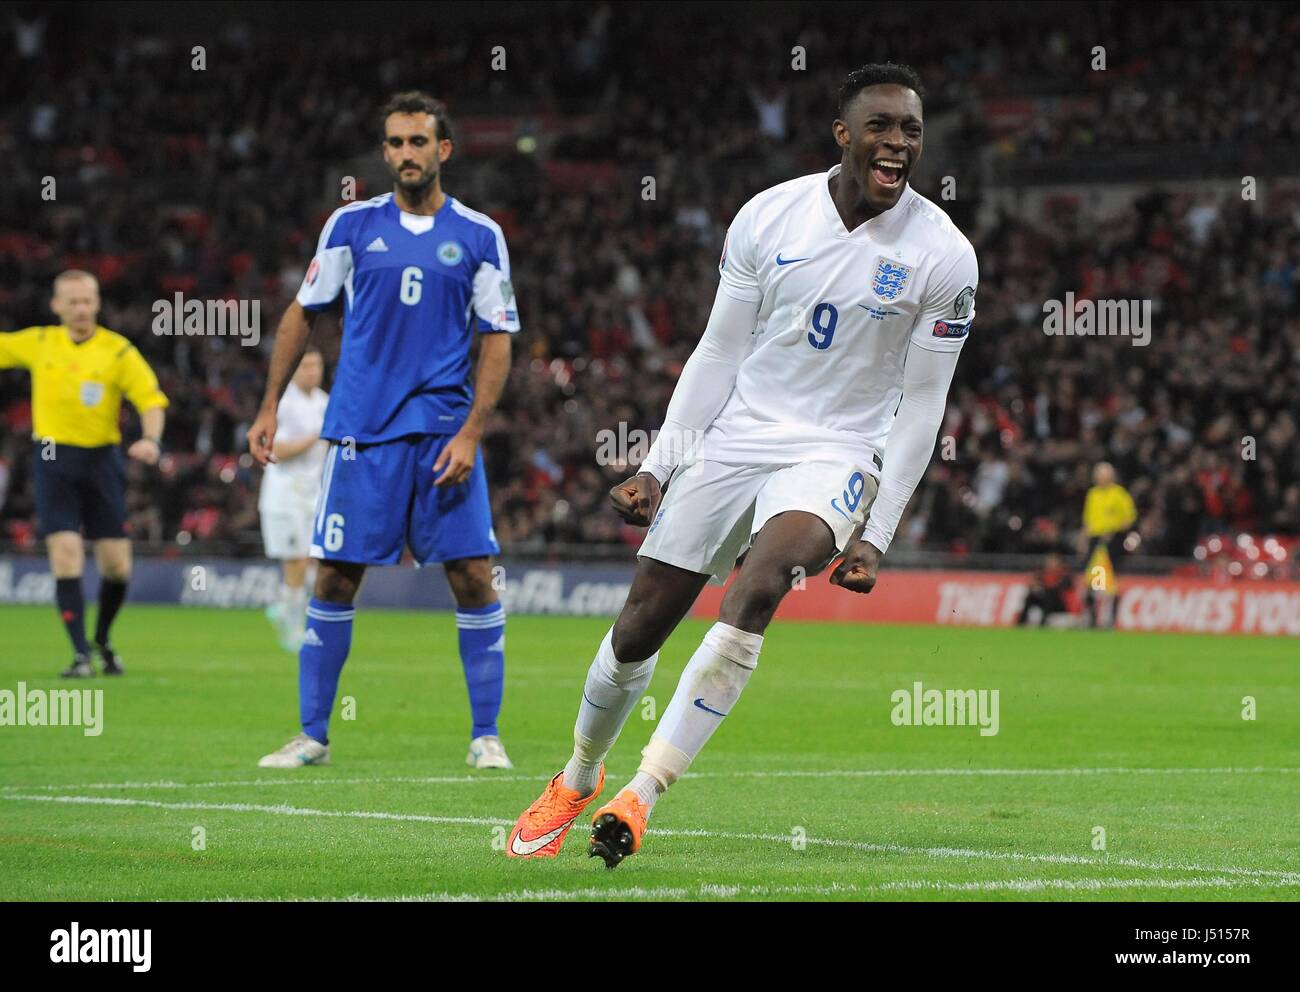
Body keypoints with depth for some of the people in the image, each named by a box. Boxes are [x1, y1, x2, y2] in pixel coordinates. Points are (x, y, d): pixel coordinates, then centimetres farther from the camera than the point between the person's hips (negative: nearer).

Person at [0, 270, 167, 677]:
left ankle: (102, 640, 28)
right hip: (53, 460, 0)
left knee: (117, 567, 1)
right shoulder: (37, 343, 4)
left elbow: (151, 399, -8)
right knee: (66, 555, -15)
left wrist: (151, 440, -25)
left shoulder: (118, 350, -3)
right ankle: (80, 654, -9)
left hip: (101, 459, 0)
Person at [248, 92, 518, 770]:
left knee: (473, 578, -5)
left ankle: (486, 736, 4)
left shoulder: (479, 236, 3)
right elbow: (303, 314, 14)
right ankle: (312, 734, 9)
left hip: (445, 429, -1)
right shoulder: (352, 226, 6)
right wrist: (269, 407, 9)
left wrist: (470, 433, -7)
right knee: (335, 578, 0)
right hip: (361, 429, 1)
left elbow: (497, 342, 3)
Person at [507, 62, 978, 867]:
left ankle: (641, 796, -29)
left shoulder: (943, 256, -8)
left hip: (836, 453, -3)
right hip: (737, 434, 3)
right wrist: (659, 468, 3)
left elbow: (921, 406, -3)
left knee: (759, 583, -32)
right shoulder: (770, 218, -2)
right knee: (640, 627, 3)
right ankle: (579, 778, 32)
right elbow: (719, 354, 7)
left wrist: (877, 535, -6)